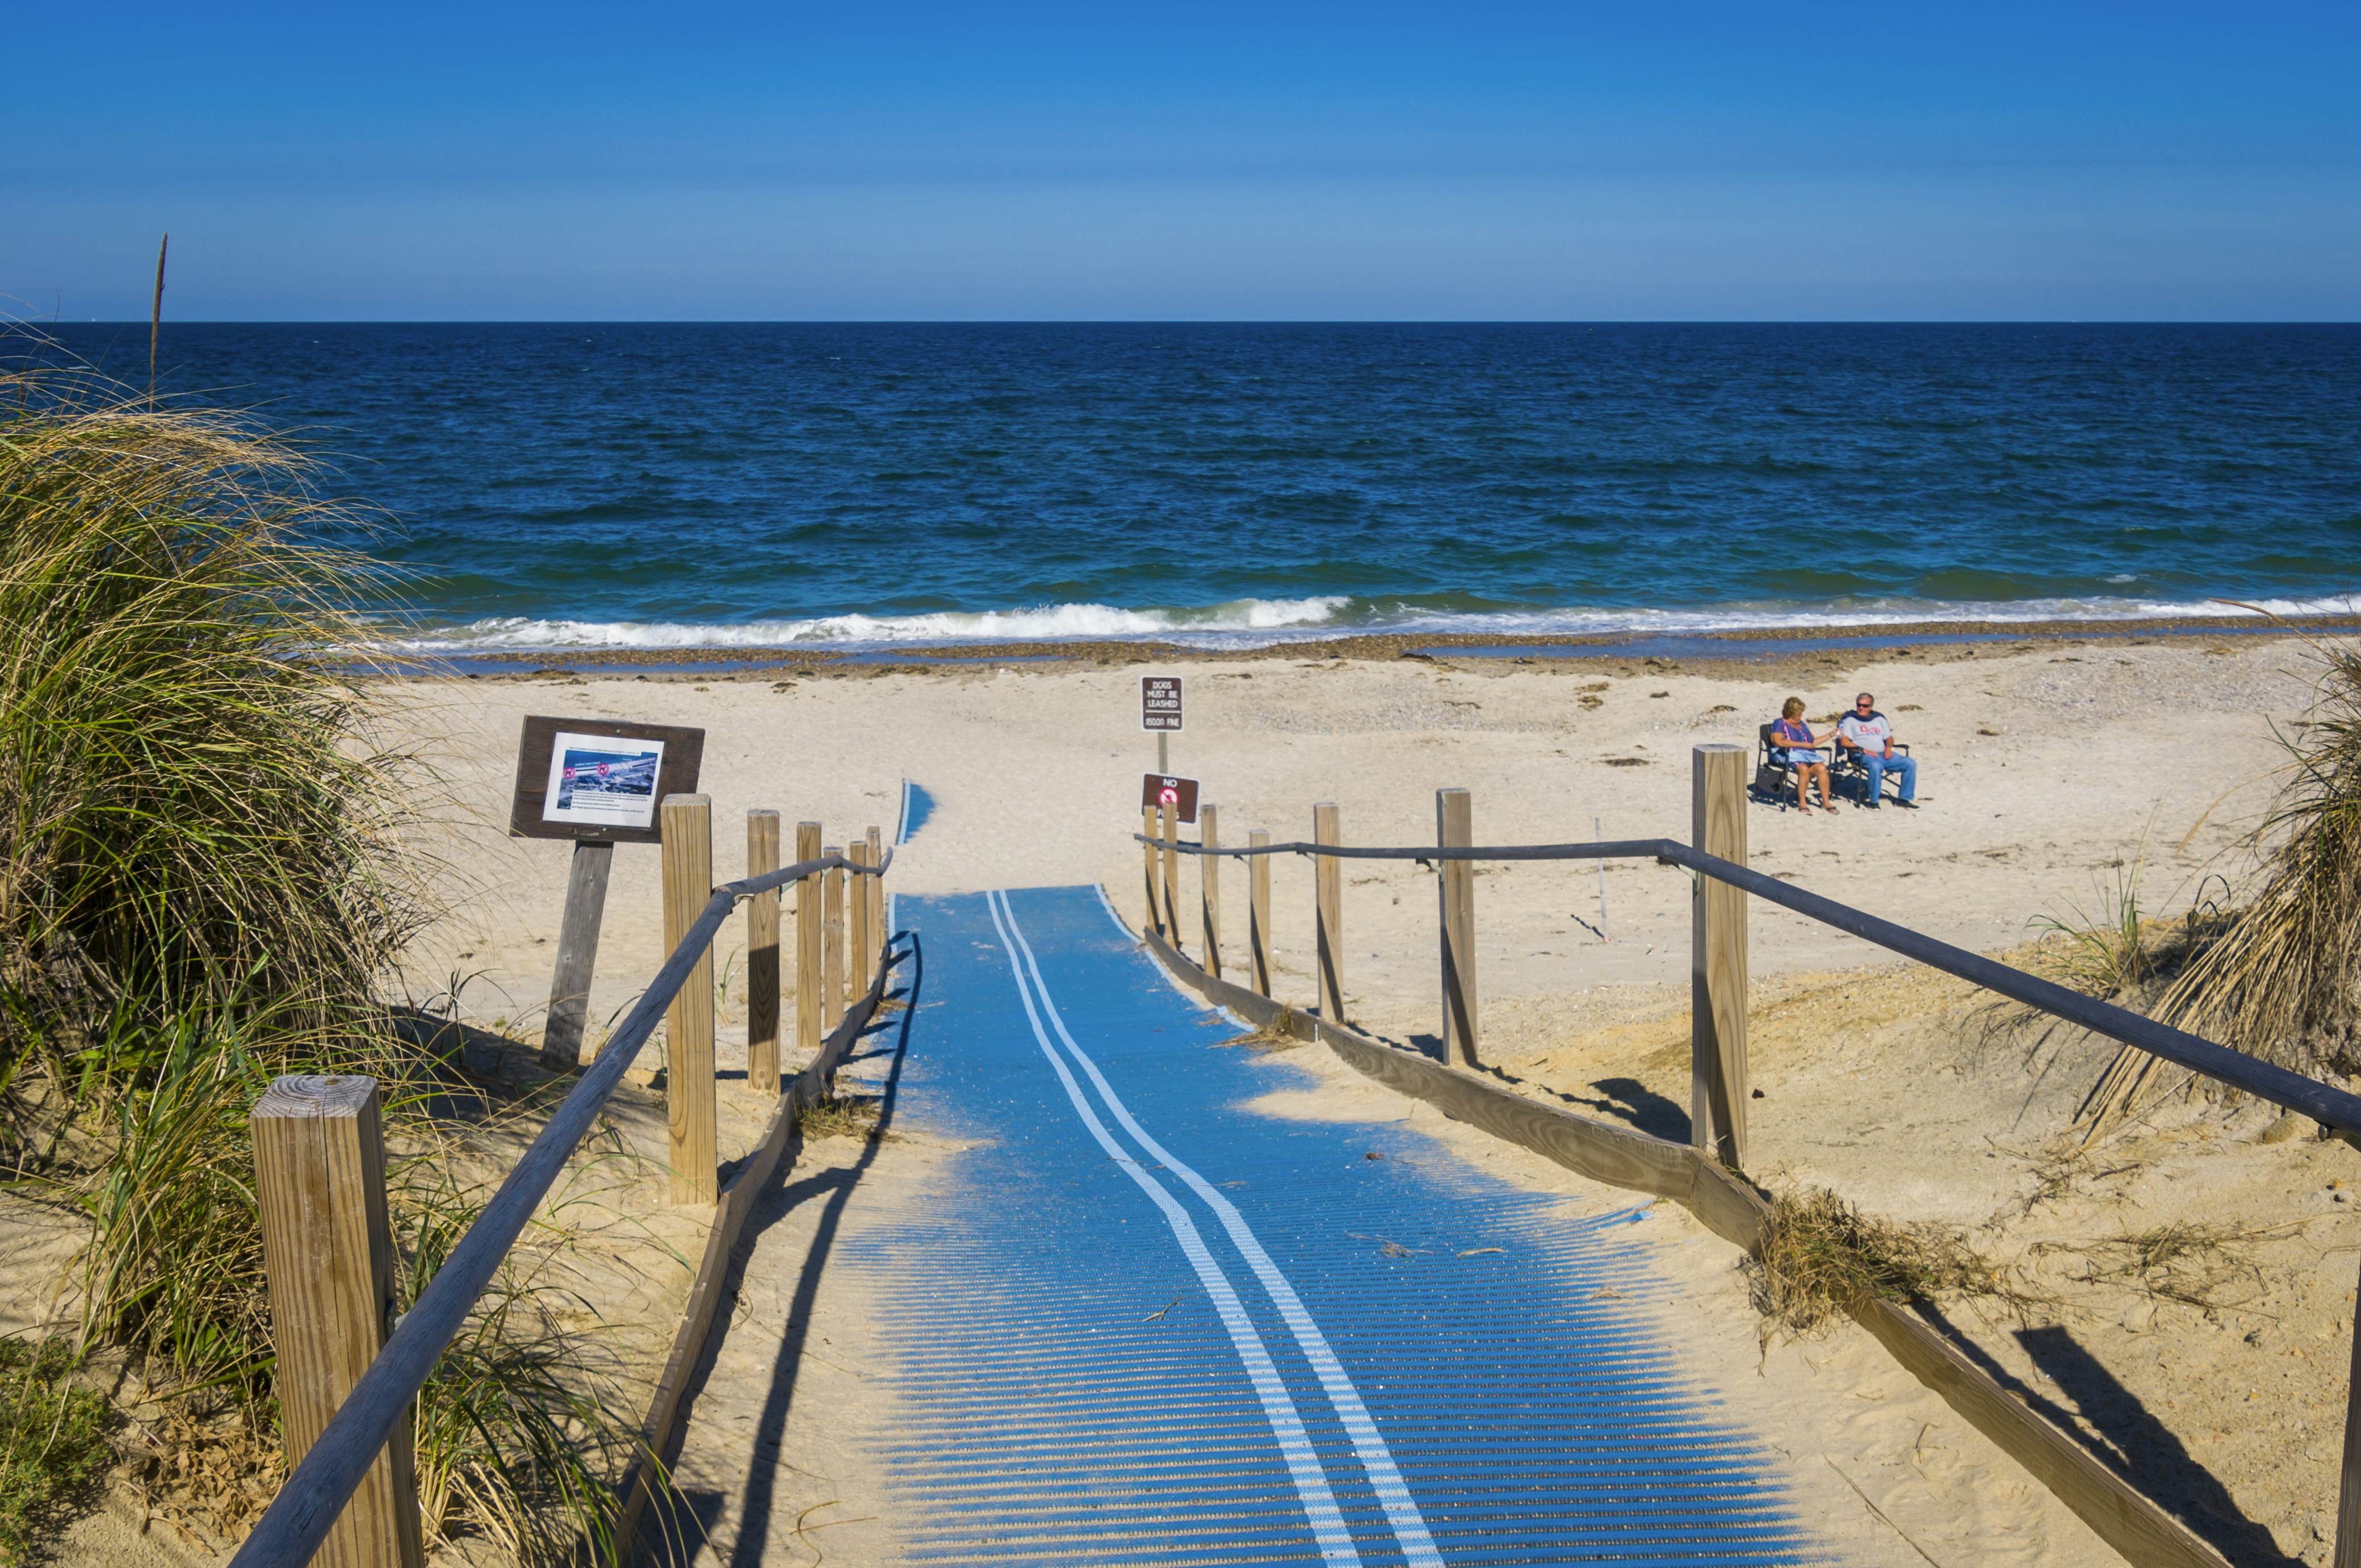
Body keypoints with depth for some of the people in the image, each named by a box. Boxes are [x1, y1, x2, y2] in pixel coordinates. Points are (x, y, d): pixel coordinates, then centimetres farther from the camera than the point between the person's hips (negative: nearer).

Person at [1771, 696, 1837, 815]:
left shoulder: (1802, 725, 27)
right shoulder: (1780, 724, 6)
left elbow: (1813, 741, 32)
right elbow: (1779, 742, -11)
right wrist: (1803, 745, -10)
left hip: (1808, 754, 6)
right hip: (1790, 755, -6)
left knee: (1822, 768, -25)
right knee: (1804, 768, -37)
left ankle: (1826, 802, -23)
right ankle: (1802, 803, -27)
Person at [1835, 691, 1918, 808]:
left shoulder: (1880, 719, 23)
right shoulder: (1850, 720, 8)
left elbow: (1889, 738, 23)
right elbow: (1844, 742, -5)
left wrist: (1888, 748, -1)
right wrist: (1864, 750, -16)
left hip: (1884, 754, 6)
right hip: (1863, 756, -5)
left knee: (1910, 764, -14)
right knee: (1876, 766, -40)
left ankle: (1905, 799, -6)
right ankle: (1873, 801, -27)